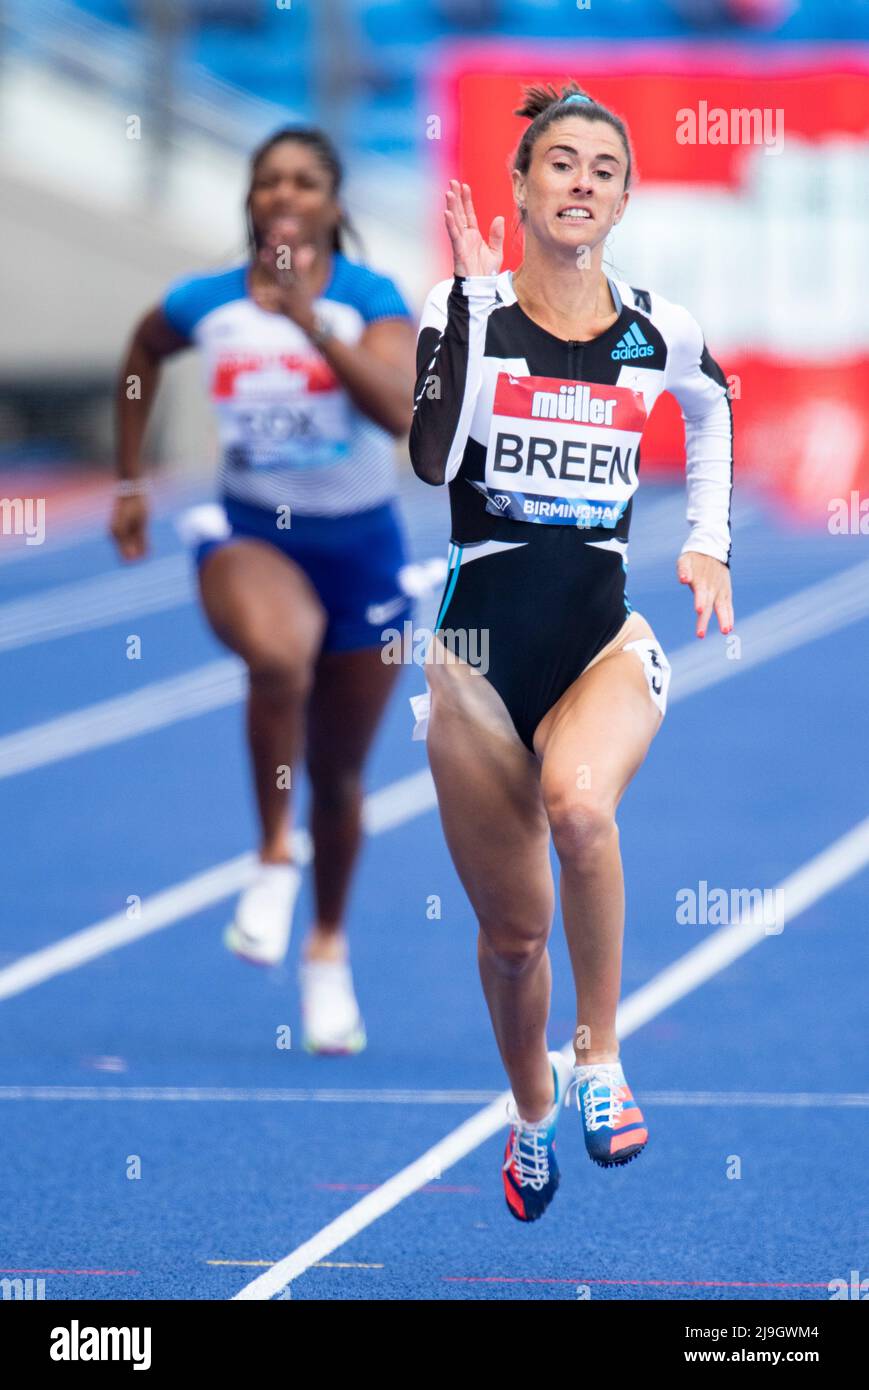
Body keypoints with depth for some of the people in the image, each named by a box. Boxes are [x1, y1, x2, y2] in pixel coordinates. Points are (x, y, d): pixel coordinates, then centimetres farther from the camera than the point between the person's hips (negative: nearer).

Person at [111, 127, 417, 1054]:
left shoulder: (369, 299, -11)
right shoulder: (203, 305, -5)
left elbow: (399, 409, -28)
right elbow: (143, 354, 18)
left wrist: (310, 319, -32)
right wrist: (129, 482, 18)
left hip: (360, 542, 1)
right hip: (249, 532, -1)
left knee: (338, 773, 12)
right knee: (280, 656, -38)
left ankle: (328, 947, 37)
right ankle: (274, 859, -19)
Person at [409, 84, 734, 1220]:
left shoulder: (659, 332, 2)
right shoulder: (465, 310, -5)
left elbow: (713, 405, 26)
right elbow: (433, 459, -22)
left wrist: (710, 543, 16)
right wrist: (472, 296, -22)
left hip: (609, 635, 0)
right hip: (483, 641, 0)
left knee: (578, 800, -35)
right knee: (512, 930, 8)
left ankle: (600, 1057, -15)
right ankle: (533, 1112, 38)